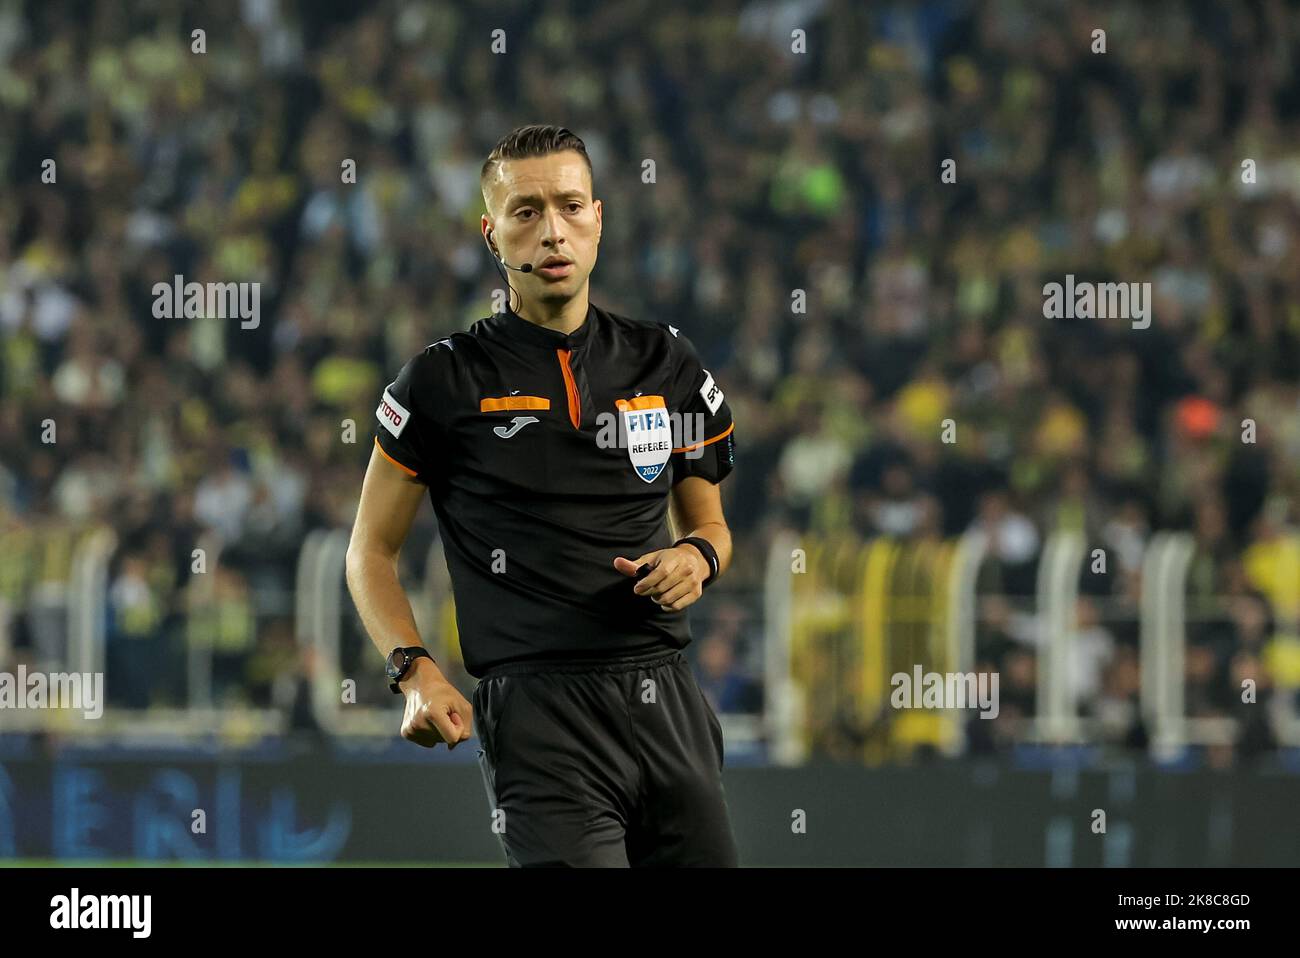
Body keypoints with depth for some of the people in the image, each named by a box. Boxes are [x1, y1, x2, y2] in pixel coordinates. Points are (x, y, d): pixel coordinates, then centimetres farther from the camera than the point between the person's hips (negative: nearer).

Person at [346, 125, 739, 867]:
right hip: (539, 714, -4)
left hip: (669, 703, 4)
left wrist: (698, 556, 0)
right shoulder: (447, 381, 3)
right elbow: (372, 549, 9)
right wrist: (416, 672, -6)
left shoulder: (668, 365, 12)